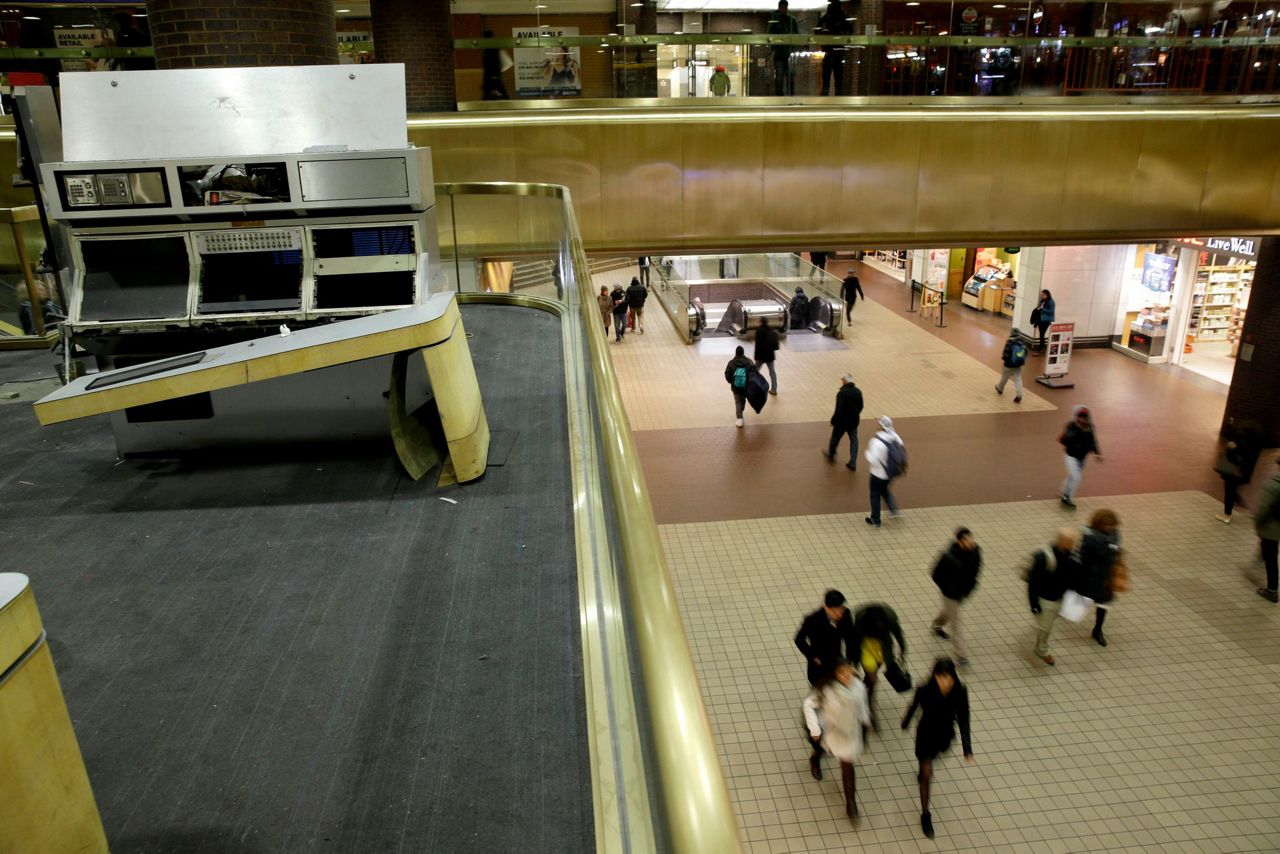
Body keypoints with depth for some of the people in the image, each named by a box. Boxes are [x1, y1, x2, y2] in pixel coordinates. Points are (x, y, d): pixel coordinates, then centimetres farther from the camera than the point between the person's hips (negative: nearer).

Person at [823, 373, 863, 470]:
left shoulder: (842, 393, -24)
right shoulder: (858, 391, -4)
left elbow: (839, 410, -25)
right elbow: (860, 406, 6)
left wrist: (833, 421, -12)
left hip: (842, 421, -5)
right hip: (854, 421, 5)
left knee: (835, 438, 18)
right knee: (854, 441, 11)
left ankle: (831, 455, 41)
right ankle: (853, 463, 8)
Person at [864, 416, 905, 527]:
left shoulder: (877, 441, -28)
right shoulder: (895, 437, -8)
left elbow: (873, 460, -28)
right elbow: (902, 452, 2)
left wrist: (868, 451, -11)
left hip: (879, 474, -6)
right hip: (891, 472, 6)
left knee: (875, 495, 12)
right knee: (884, 489, 32)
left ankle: (875, 520, 23)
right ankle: (894, 510, 26)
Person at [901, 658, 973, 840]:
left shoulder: (960, 692, -27)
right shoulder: (924, 691, -31)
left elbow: (963, 720, -18)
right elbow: (913, 706, -10)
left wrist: (967, 748, -21)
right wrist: (905, 723, 9)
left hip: (945, 736, 3)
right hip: (926, 736, -3)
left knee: (931, 758, 32)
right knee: (926, 775, 2)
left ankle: (924, 772, 67)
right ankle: (925, 815, 20)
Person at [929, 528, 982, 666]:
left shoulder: (975, 550, -18)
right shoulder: (949, 557, -34)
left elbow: (976, 568, 2)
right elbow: (936, 575, -20)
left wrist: (970, 586, -4)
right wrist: (949, 591, -18)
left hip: (964, 591, 6)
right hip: (951, 593, -6)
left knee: (950, 610, 31)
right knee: (955, 621, 3)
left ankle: (936, 625, 61)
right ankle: (959, 654, 15)